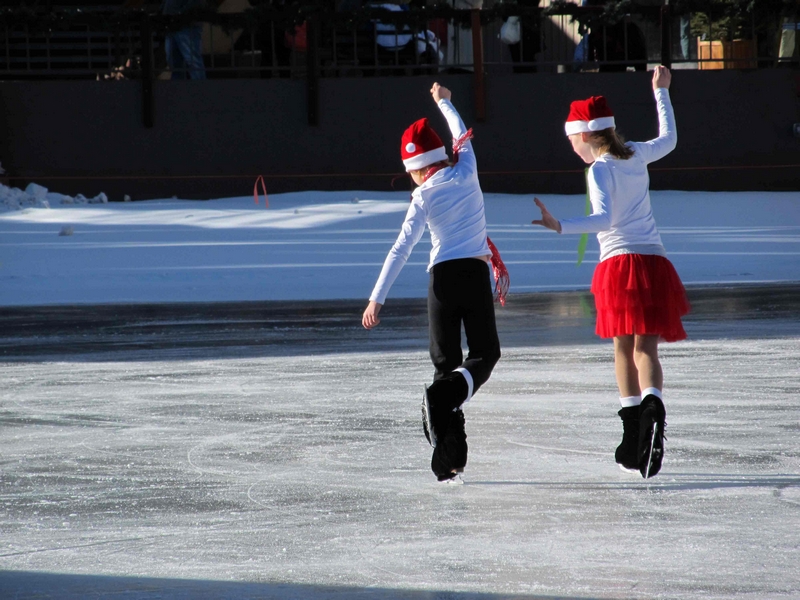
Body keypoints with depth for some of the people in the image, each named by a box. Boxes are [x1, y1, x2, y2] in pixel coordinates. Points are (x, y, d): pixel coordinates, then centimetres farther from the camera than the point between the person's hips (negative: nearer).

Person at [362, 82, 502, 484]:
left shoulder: (423, 198, -3)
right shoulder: (466, 174, 2)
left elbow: (400, 250, -8)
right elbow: (462, 135, 24)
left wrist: (377, 299, -7)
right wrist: (444, 102, 43)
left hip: (442, 278, 0)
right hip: (475, 274, 0)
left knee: (446, 361, 8)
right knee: (485, 354, 12)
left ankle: (448, 462, 1)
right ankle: (444, 395, -21)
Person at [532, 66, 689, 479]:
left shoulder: (600, 170, -7)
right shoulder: (635, 157, 10)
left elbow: (603, 217, -23)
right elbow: (668, 139, 32)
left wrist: (560, 227, -34)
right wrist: (661, 92, 43)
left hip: (619, 263, -4)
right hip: (654, 260, 4)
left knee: (623, 349, 9)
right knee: (646, 350, -4)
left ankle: (634, 437, 9)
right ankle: (652, 404, -35)